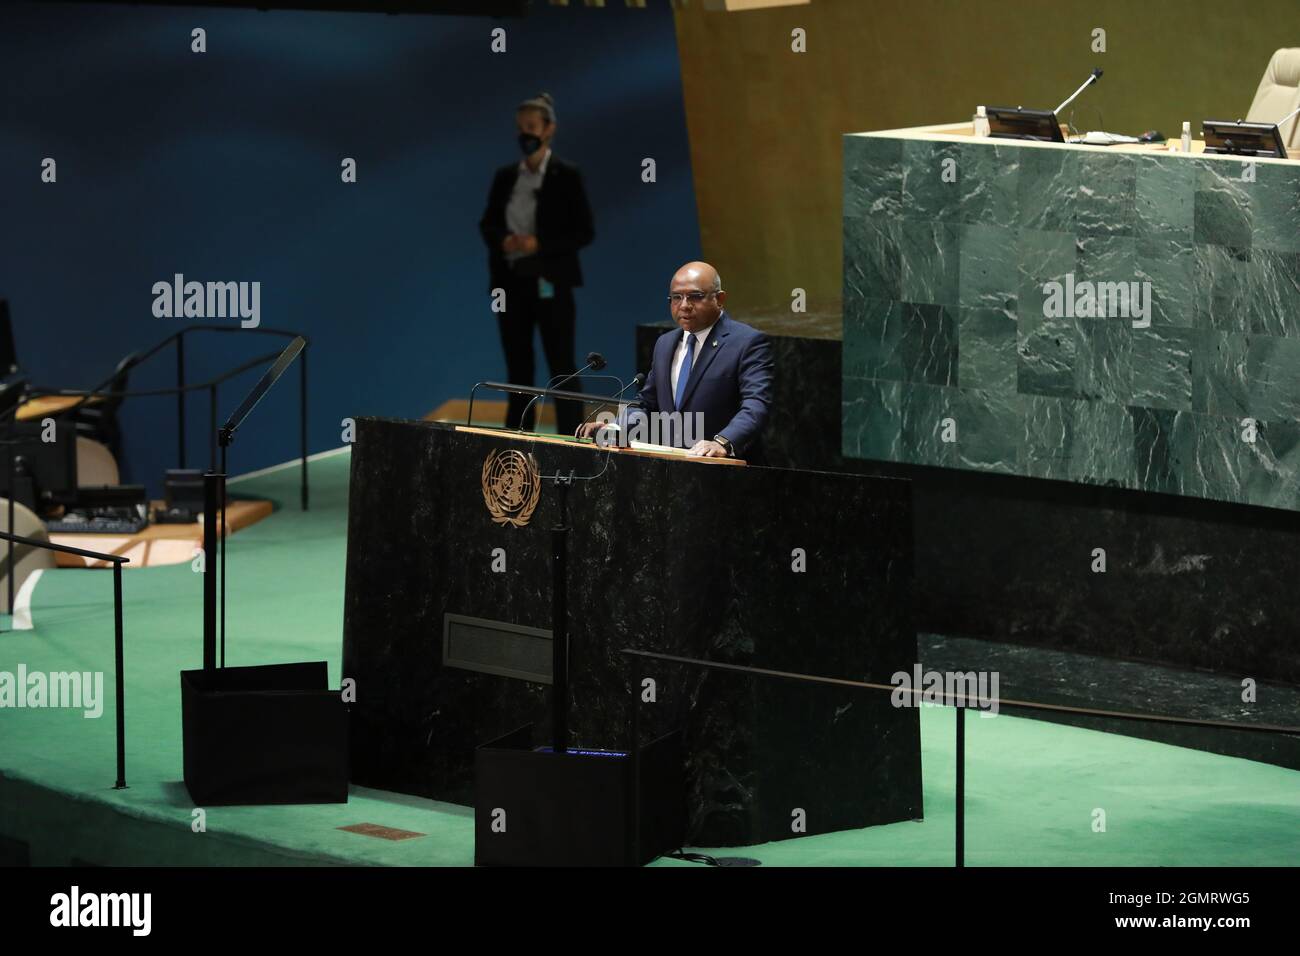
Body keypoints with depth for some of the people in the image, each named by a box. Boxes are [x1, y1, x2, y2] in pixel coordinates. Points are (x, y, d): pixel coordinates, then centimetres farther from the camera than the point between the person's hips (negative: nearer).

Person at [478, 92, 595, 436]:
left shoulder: (566, 176, -5)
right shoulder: (505, 176, 9)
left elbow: (584, 232, -6)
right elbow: (487, 223, 14)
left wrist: (540, 244, -18)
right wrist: (502, 240, -8)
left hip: (550, 283, -5)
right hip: (511, 282, 5)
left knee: (561, 366, -4)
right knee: (517, 366, 9)